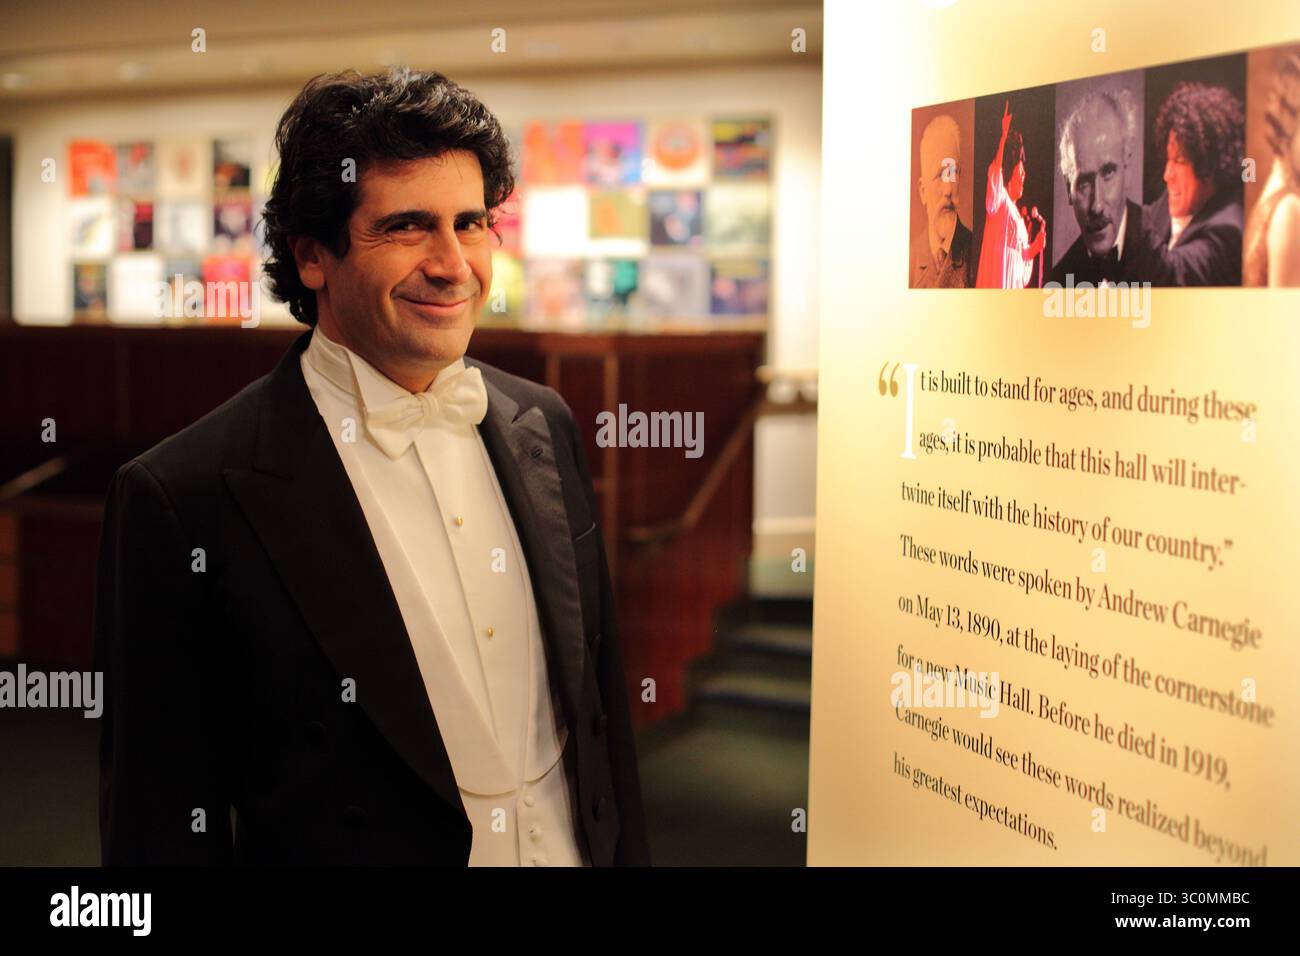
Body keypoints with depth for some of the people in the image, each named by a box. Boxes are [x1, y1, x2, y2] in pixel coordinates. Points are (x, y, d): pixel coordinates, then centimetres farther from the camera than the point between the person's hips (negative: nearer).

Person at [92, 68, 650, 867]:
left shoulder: (546, 425, -3)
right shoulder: (184, 500, -21)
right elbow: (165, 831, -16)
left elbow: (601, 696, 5)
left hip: (579, 847, 5)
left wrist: (630, 854, 5)